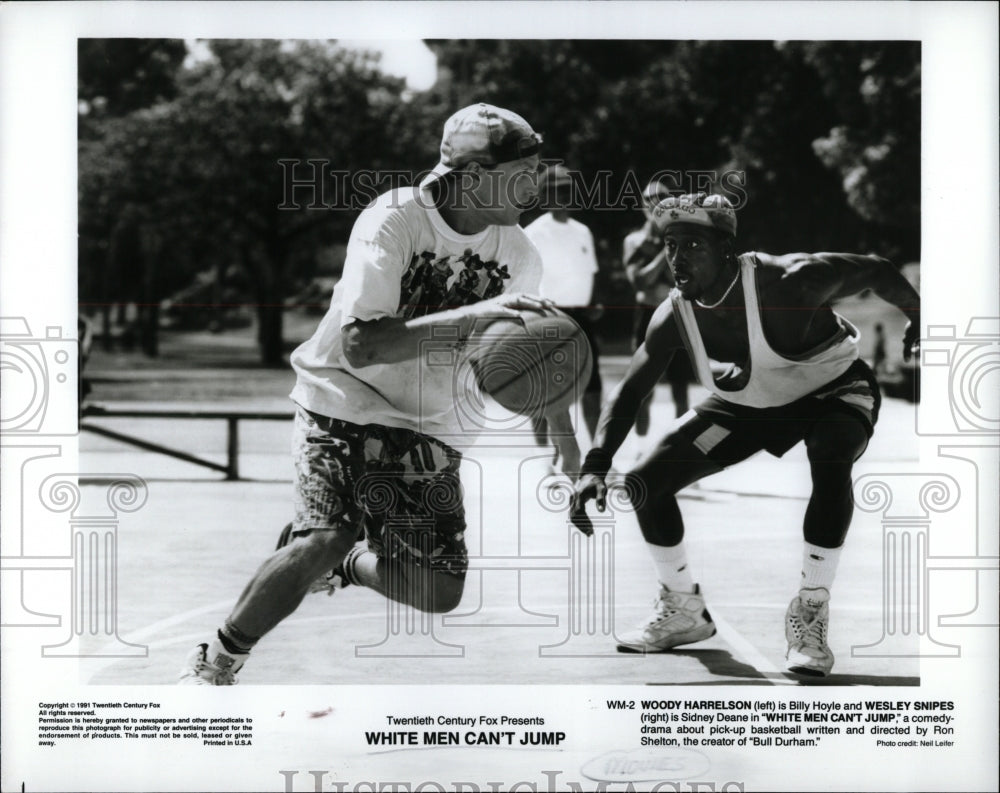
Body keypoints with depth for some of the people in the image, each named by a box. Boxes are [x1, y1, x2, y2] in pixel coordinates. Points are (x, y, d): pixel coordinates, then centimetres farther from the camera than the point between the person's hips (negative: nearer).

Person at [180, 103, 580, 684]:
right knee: (323, 541, -27)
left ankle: (344, 562, 27)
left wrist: (569, 452, 11)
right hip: (342, 403, -5)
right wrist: (471, 315, -37)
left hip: (428, 428, 5)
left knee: (439, 591, -5)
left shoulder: (519, 253, -4)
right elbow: (358, 346, -30)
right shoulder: (393, 219, -19)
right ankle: (213, 665, -5)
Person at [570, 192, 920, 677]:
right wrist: (594, 466, -26)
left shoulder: (790, 283, -34)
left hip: (833, 387, -4)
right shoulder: (675, 318, -20)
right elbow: (629, 391, -12)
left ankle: (811, 612, -22)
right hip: (748, 402, 5)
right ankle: (683, 610, 15)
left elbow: (875, 272, -18)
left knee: (831, 464, -39)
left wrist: (917, 318, 2)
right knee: (646, 483, -6)